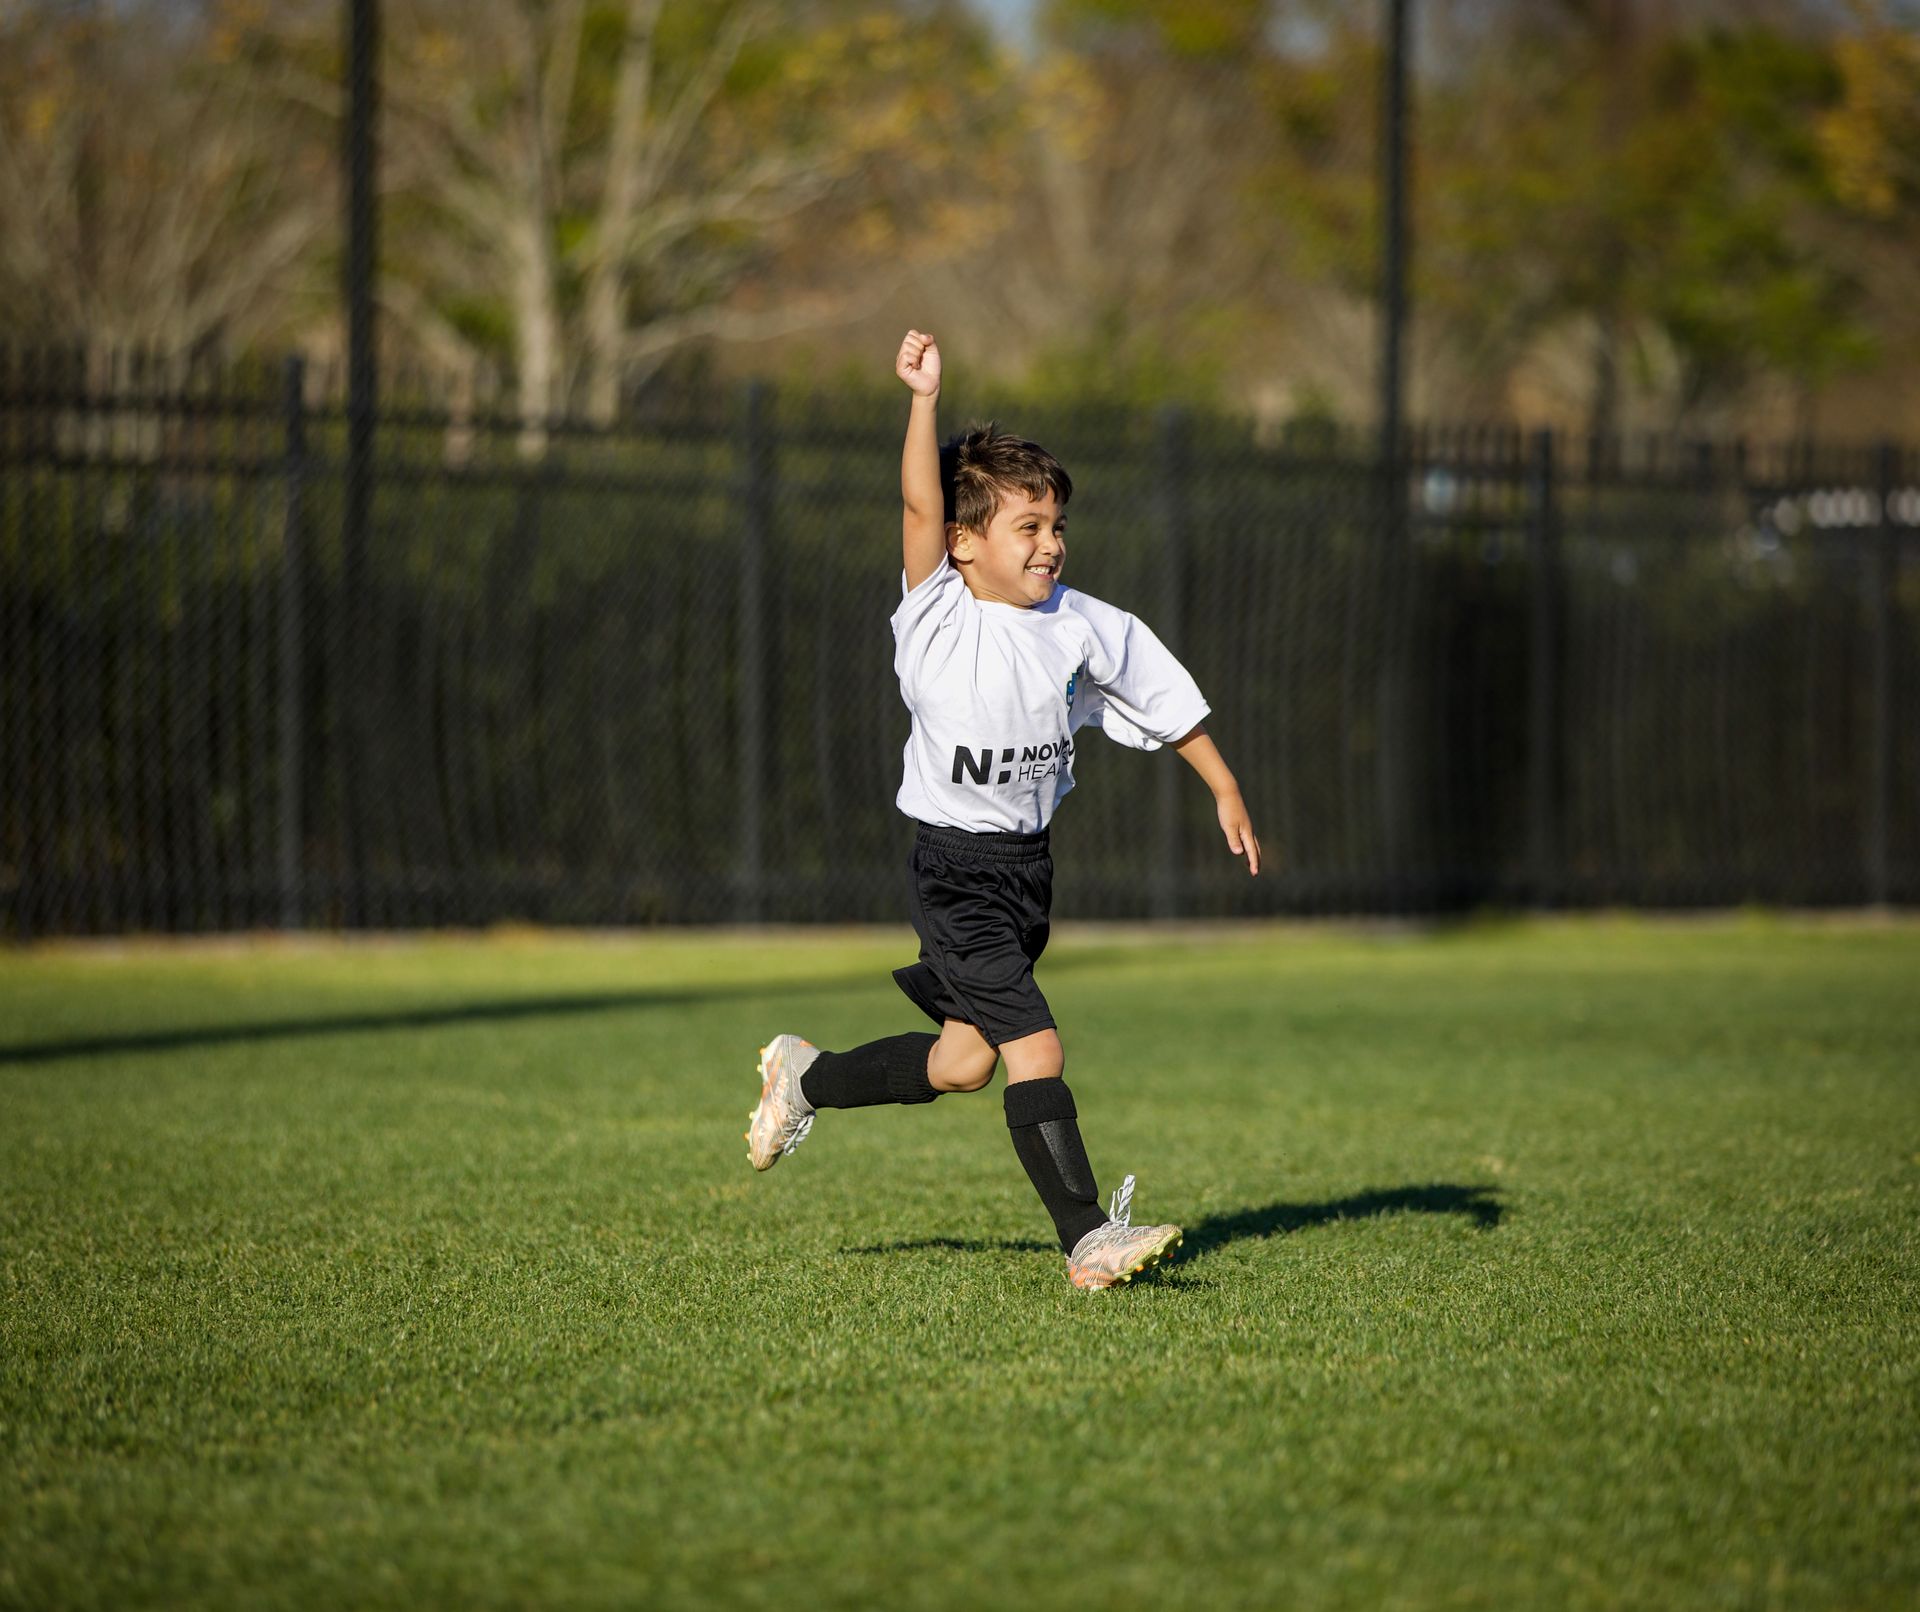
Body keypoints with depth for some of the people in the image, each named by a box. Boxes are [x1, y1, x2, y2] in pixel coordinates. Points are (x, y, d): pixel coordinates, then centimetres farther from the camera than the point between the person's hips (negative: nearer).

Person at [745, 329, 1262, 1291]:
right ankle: (1087, 1239, -12)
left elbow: (1166, 701, 14)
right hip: (958, 873, -6)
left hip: (1029, 865, 6)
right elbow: (920, 506, -24)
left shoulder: (1082, 628, 2)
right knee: (1035, 1050, -15)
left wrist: (1224, 789, 15)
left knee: (962, 1063, 13)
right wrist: (924, 399, -31)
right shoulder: (937, 614, -10)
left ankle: (807, 1079, 36)